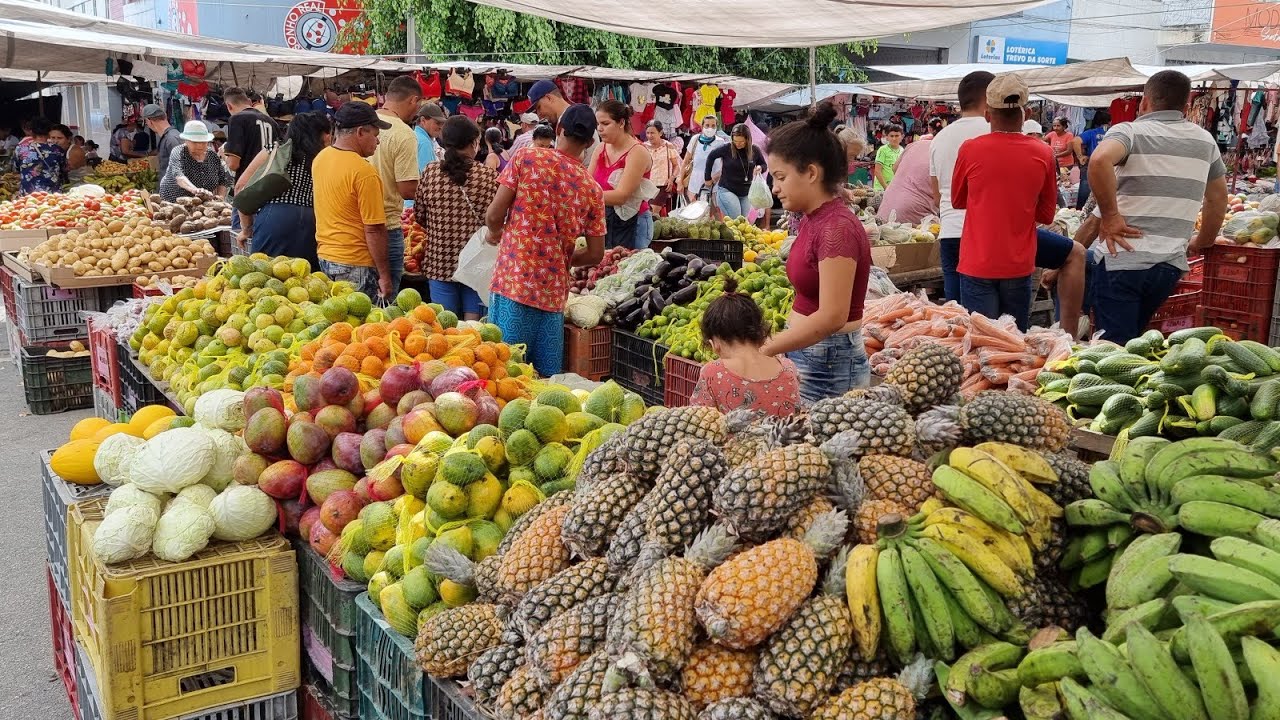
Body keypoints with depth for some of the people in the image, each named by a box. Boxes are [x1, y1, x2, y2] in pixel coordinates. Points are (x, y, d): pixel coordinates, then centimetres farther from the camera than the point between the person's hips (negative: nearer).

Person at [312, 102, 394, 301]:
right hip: (355, 264, -9)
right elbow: (374, 229, -19)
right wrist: (385, 277, -14)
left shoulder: (319, 158, 6)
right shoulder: (364, 172, -20)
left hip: (324, 256, 9)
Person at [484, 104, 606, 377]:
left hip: (513, 280, -3)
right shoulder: (593, 189, 6)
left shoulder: (527, 158, -2)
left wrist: (494, 233, 17)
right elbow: (595, 255, 7)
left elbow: (494, 215, -5)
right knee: (547, 377, 9)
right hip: (554, 290, 3)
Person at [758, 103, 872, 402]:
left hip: (827, 366, -9)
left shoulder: (837, 229, -18)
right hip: (808, 356, 9)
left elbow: (831, 317, -22)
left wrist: (763, 350, -20)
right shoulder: (812, 219, 10)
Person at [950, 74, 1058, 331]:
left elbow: (957, 201, 9)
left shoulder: (970, 149, -9)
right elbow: (1046, 214, 7)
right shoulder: (1043, 154, -4)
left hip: (978, 265, -2)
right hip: (1020, 266, 2)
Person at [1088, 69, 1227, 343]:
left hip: (1124, 260, -5)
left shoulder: (1131, 131, -5)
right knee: (1135, 340, 19)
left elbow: (1099, 160, -27)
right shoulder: (1205, 140, 13)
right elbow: (1217, 198, 24)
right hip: (1172, 265, 5)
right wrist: (1203, 243, 36)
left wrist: (1110, 215, -18)